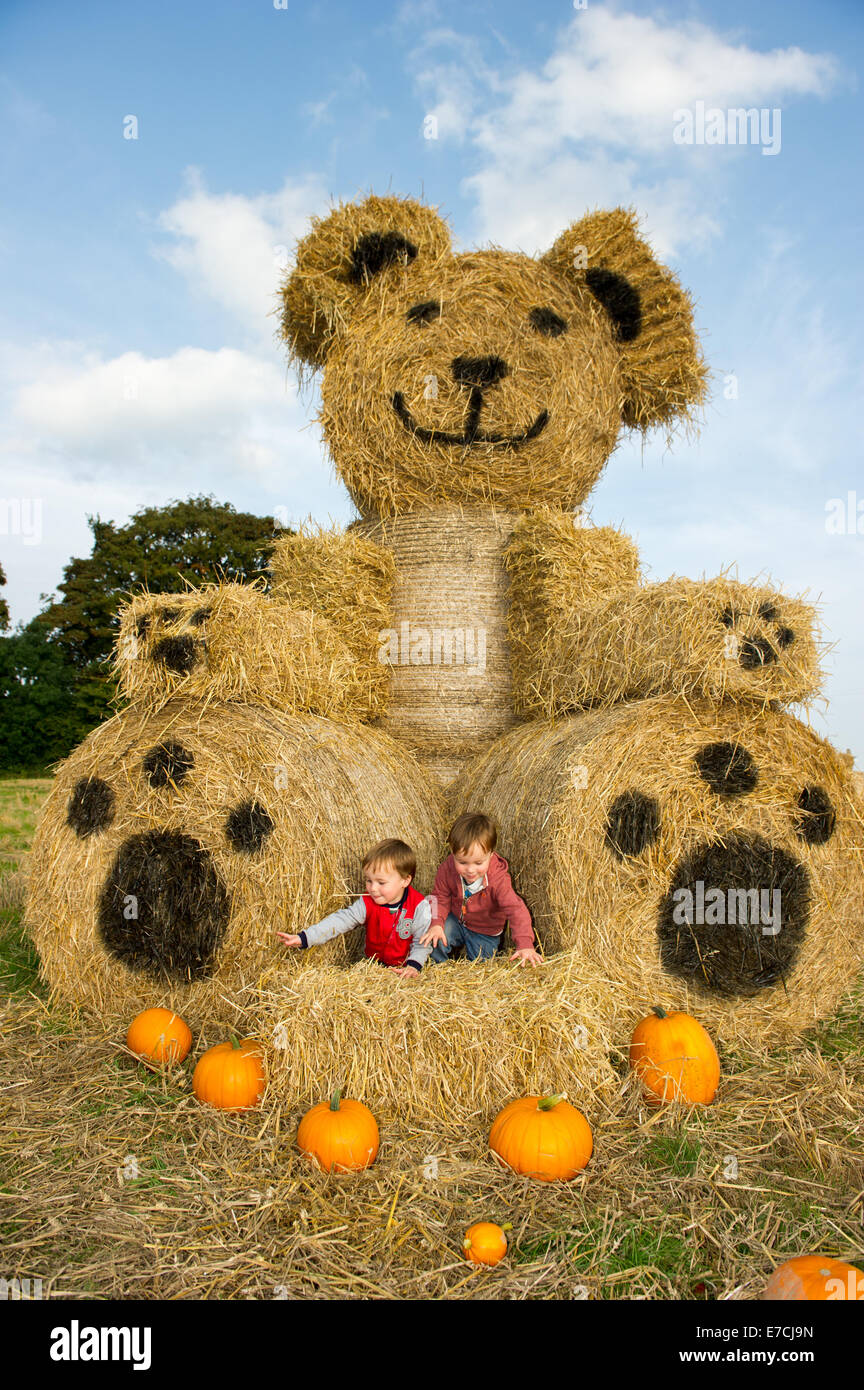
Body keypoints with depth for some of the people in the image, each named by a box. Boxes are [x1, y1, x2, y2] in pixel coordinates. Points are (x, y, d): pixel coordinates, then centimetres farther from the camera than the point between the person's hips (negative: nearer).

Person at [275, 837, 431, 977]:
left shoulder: (419, 906, -15)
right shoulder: (367, 902, -7)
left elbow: (422, 941, -10)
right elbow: (341, 920, -13)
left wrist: (414, 965, -27)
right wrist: (304, 938, -23)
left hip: (404, 967, -3)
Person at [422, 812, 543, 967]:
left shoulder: (498, 879, -33)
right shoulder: (448, 868, -23)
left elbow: (516, 909, -37)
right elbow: (441, 897, -9)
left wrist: (525, 945, -49)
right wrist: (436, 923, -27)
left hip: (485, 933, -2)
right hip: (455, 920, 2)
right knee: (435, 940, -22)